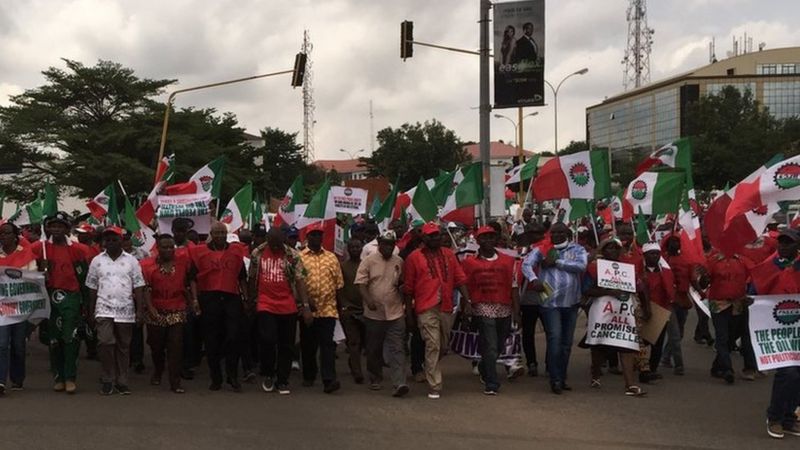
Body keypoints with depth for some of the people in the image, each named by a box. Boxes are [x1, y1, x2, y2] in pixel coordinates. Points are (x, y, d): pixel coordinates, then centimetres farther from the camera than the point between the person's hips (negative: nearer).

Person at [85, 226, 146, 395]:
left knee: (123, 346, 6)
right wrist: (91, 311, 6)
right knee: (105, 343, -15)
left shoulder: (131, 261, 4)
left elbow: (137, 287, 2)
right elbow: (92, 288, 8)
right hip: (104, 310, 0)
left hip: (126, 311, 0)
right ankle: (108, 379, -2)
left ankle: (122, 381, 15)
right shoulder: (97, 261, 6)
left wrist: (140, 310, -3)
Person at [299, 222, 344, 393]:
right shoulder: (299, 258, 1)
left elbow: (339, 283, 10)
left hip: (328, 309, 0)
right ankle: (308, 376, 27)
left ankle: (329, 380, -11)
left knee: (327, 344, -7)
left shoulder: (332, 258, 9)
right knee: (307, 345, 11)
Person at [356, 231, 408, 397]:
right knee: (374, 350, 11)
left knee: (397, 349, -7)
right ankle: (375, 379, 28)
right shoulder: (369, 261, -2)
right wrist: (368, 300, -24)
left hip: (395, 314, 1)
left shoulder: (399, 262, 7)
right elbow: (361, 283, -9)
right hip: (374, 314, -1)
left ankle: (399, 383, -14)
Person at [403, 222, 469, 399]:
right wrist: (409, 312, 1)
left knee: (443, 347, 14)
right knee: (433, 346, -10)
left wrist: (467, 300, -4)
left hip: (446, 308, 4)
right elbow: (408, 288, 3)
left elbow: (460, 279, 9)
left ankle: (429, 371, 38)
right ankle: (434, 387, -5)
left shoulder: (449, 255, 12)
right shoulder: (414, 257, 1)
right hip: (426, 309, -4)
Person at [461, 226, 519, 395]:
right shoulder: (470, 262, 3)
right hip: (483, 309, -3)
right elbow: (465, 287, 2)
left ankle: (484, 369, 41)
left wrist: (516, 311, -1)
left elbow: (513, 287, 5)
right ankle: (491, 384, -1)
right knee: (491, 347, -9)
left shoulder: (507, 261, 8)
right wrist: (467, 305, -12)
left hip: (504, 310, 3)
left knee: (499, 346, 15)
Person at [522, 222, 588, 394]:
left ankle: (562, 378, 22)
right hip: (550, 302, -3)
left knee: (566, 342, 10)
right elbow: (526, 264, -4)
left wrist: (557, 262, -13)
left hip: (571, 302, 3)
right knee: (554, 339, -12)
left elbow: (582, 265, -11)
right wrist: (534, 279, -23)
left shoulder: (577, 249, 8)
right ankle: (555, 380, -5)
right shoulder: (542, 249, 5)